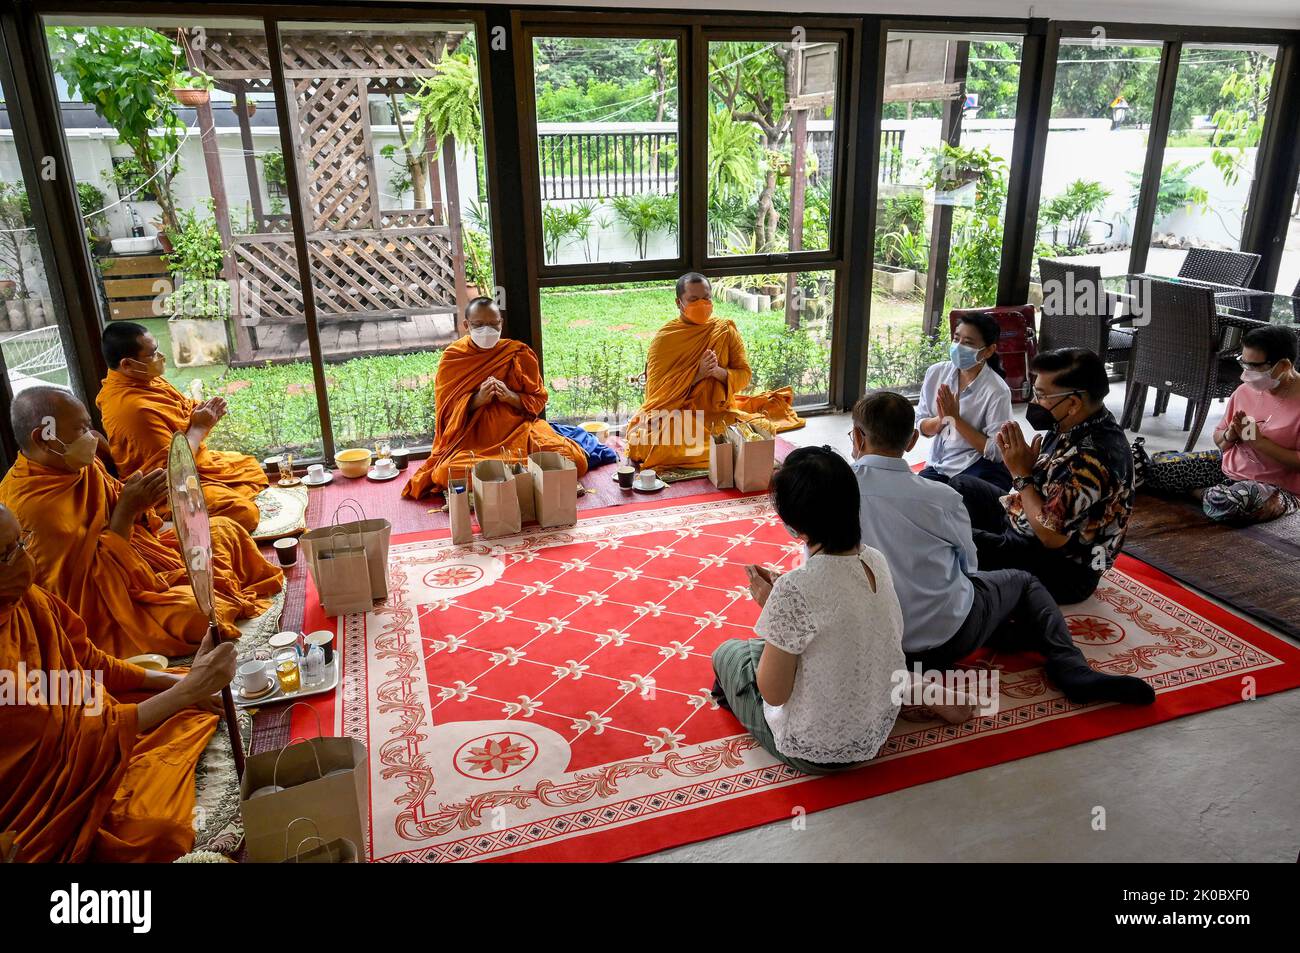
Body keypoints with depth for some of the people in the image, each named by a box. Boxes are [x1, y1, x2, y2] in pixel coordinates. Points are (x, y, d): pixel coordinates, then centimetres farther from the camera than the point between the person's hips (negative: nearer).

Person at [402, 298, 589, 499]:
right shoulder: (452, 357, 3)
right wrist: (478, 399, -18)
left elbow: (538, 401, 6)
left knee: (575, 460, -24)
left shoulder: (519, 354, 4)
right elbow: (447, 409, 1)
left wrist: (511, 397, -15)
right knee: (447, 473, -34)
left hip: (518, 428, 1)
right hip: (472, 436, 0)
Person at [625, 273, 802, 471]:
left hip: (720, 411, 1)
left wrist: (718, 371, -18)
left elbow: (744, 375, 4)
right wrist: (697, 375, -18)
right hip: (677, 414, -1)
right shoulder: (663, 339, -2)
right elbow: (656, 389, -7)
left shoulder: (725, 330, 5)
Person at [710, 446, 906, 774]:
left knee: (728, 652, 18)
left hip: (814, 752, -6)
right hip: (876, 735, 6)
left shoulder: (794, 590, -33)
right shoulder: (876, 561, -10)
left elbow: (774, 694, -22)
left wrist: (769, 605, -14)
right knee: (760, 646, 26)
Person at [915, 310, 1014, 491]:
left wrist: (956, 419, -18)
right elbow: (921, 426, 7)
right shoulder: (936, 373, -1)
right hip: (938, 465, 4)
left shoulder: (997, 391, -14)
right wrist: (941, 420, -15)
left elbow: (997, 452, -15)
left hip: (982, 471, -4)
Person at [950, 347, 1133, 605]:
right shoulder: (1075, 424, -4)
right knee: (962, 485, 16)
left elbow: (1051, 535, -29)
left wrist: (1021, 474, -21)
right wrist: (1023, 465, -11)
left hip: (1060, 567, -10)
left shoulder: (1093, 458, -32)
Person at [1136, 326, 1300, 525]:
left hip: (1276, 486, -5)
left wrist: (1259, 441, -25)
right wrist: (1230, 435, -12)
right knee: (1154, 465, -8)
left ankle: (1199, 492, -5)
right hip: (1227, 465, 5)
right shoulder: (1245, 391, -1)